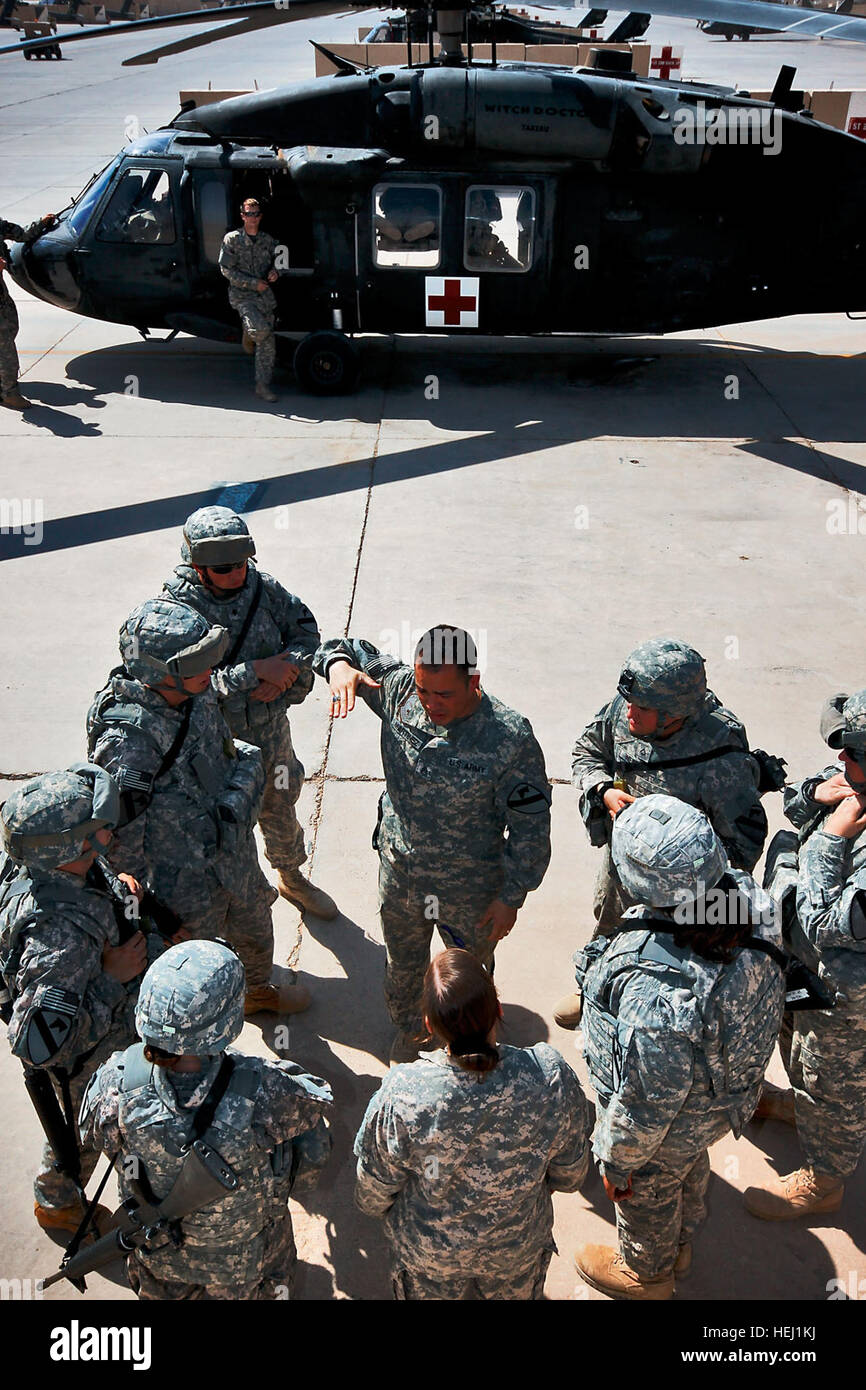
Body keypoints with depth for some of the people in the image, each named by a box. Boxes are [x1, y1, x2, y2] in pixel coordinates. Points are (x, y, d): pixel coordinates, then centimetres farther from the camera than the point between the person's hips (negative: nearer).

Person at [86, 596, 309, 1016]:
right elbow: (123, 839, -26)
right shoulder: (129, 738, -35)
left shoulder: (196, 692, -13)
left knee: (255, 930, 31)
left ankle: (258, 992, 62)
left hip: (235, 852, 7)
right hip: (188, 882, -7)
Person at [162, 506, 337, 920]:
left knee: (280, 807, 26)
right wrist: (257, 670, -31)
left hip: (270, 730, 5)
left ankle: (292, 878, 53)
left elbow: (307, 632, -1)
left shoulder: (262, 587, -11)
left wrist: (285, 671, -20)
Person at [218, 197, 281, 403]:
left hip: (265, 295, 4)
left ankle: (262, 386, 8)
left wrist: (275, 272, -1)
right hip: (241, 295, -4)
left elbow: (278, 261, 24)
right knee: (261, 329, -28)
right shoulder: (232, 239, -1)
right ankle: (248, 336, 10)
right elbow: (226, 270, -5)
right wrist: (253, 283, -13)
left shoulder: (267, 240, 11)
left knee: (268, 343, 0)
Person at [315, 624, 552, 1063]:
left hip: (469, 891, -3)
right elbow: (347, 647, -2)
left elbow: (530, 826, -18)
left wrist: (511, 898, -12)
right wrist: (338, 665, -26)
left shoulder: (511, 739, -29)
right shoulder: (398, 691, -18)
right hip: (398, 876, 4)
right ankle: (407, 1029, 61)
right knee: (402, 965, 29)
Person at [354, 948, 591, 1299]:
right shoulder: (552, 1079, -33)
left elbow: (374, 1193, -16)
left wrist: (372, 1205, 8)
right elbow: (570, 1175, -12)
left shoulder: (401, 1097, -37)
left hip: (428, 1258, -1)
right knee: (514, 1290, 33)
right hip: (519, 1248, 1)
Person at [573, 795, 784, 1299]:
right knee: (691, 1164, 35)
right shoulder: (748, 897, -27)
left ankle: (645, 1272, 59)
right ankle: (680, 1244, 66)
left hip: (673, 1123, -6)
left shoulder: (656, 991, -47)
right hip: (725, 1091, 7)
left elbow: (651, 1101, -30)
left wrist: (617, 1161, -11)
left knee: (648, 1190, 26)